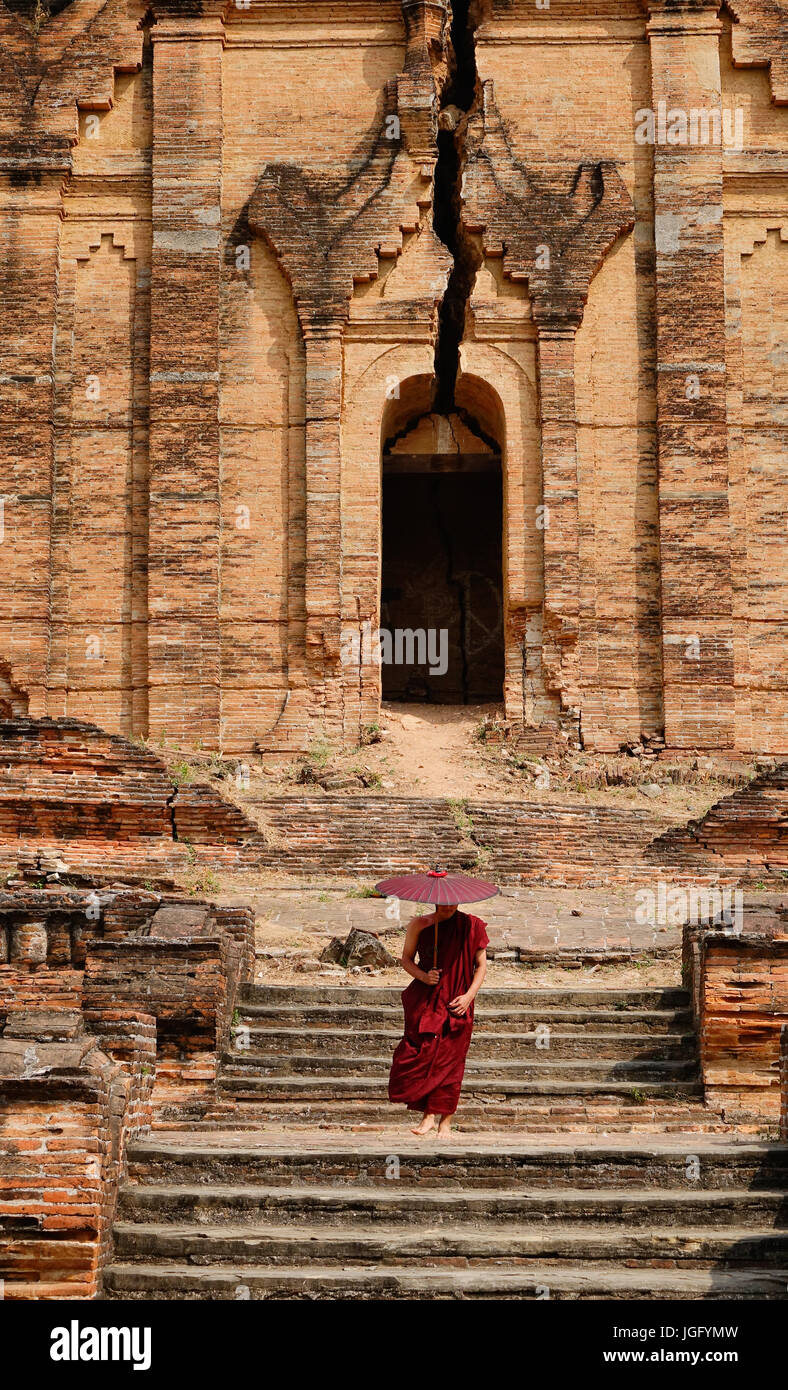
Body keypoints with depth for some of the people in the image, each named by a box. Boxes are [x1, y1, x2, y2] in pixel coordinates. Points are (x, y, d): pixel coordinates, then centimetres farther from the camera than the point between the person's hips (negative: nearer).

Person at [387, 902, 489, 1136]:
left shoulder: (471, 926, 2)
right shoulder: (419, 925, 3)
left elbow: (481, 966, 6)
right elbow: (406, 960, 9)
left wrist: (469, 995, -8)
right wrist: (423, 976, -11)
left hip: (456, 1003, 0)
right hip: (424, 1001, 1)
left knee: (450, 1060, -1)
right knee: (422, 1055, -10)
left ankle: (445, 1122, 6)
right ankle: (428, 1115, 0)